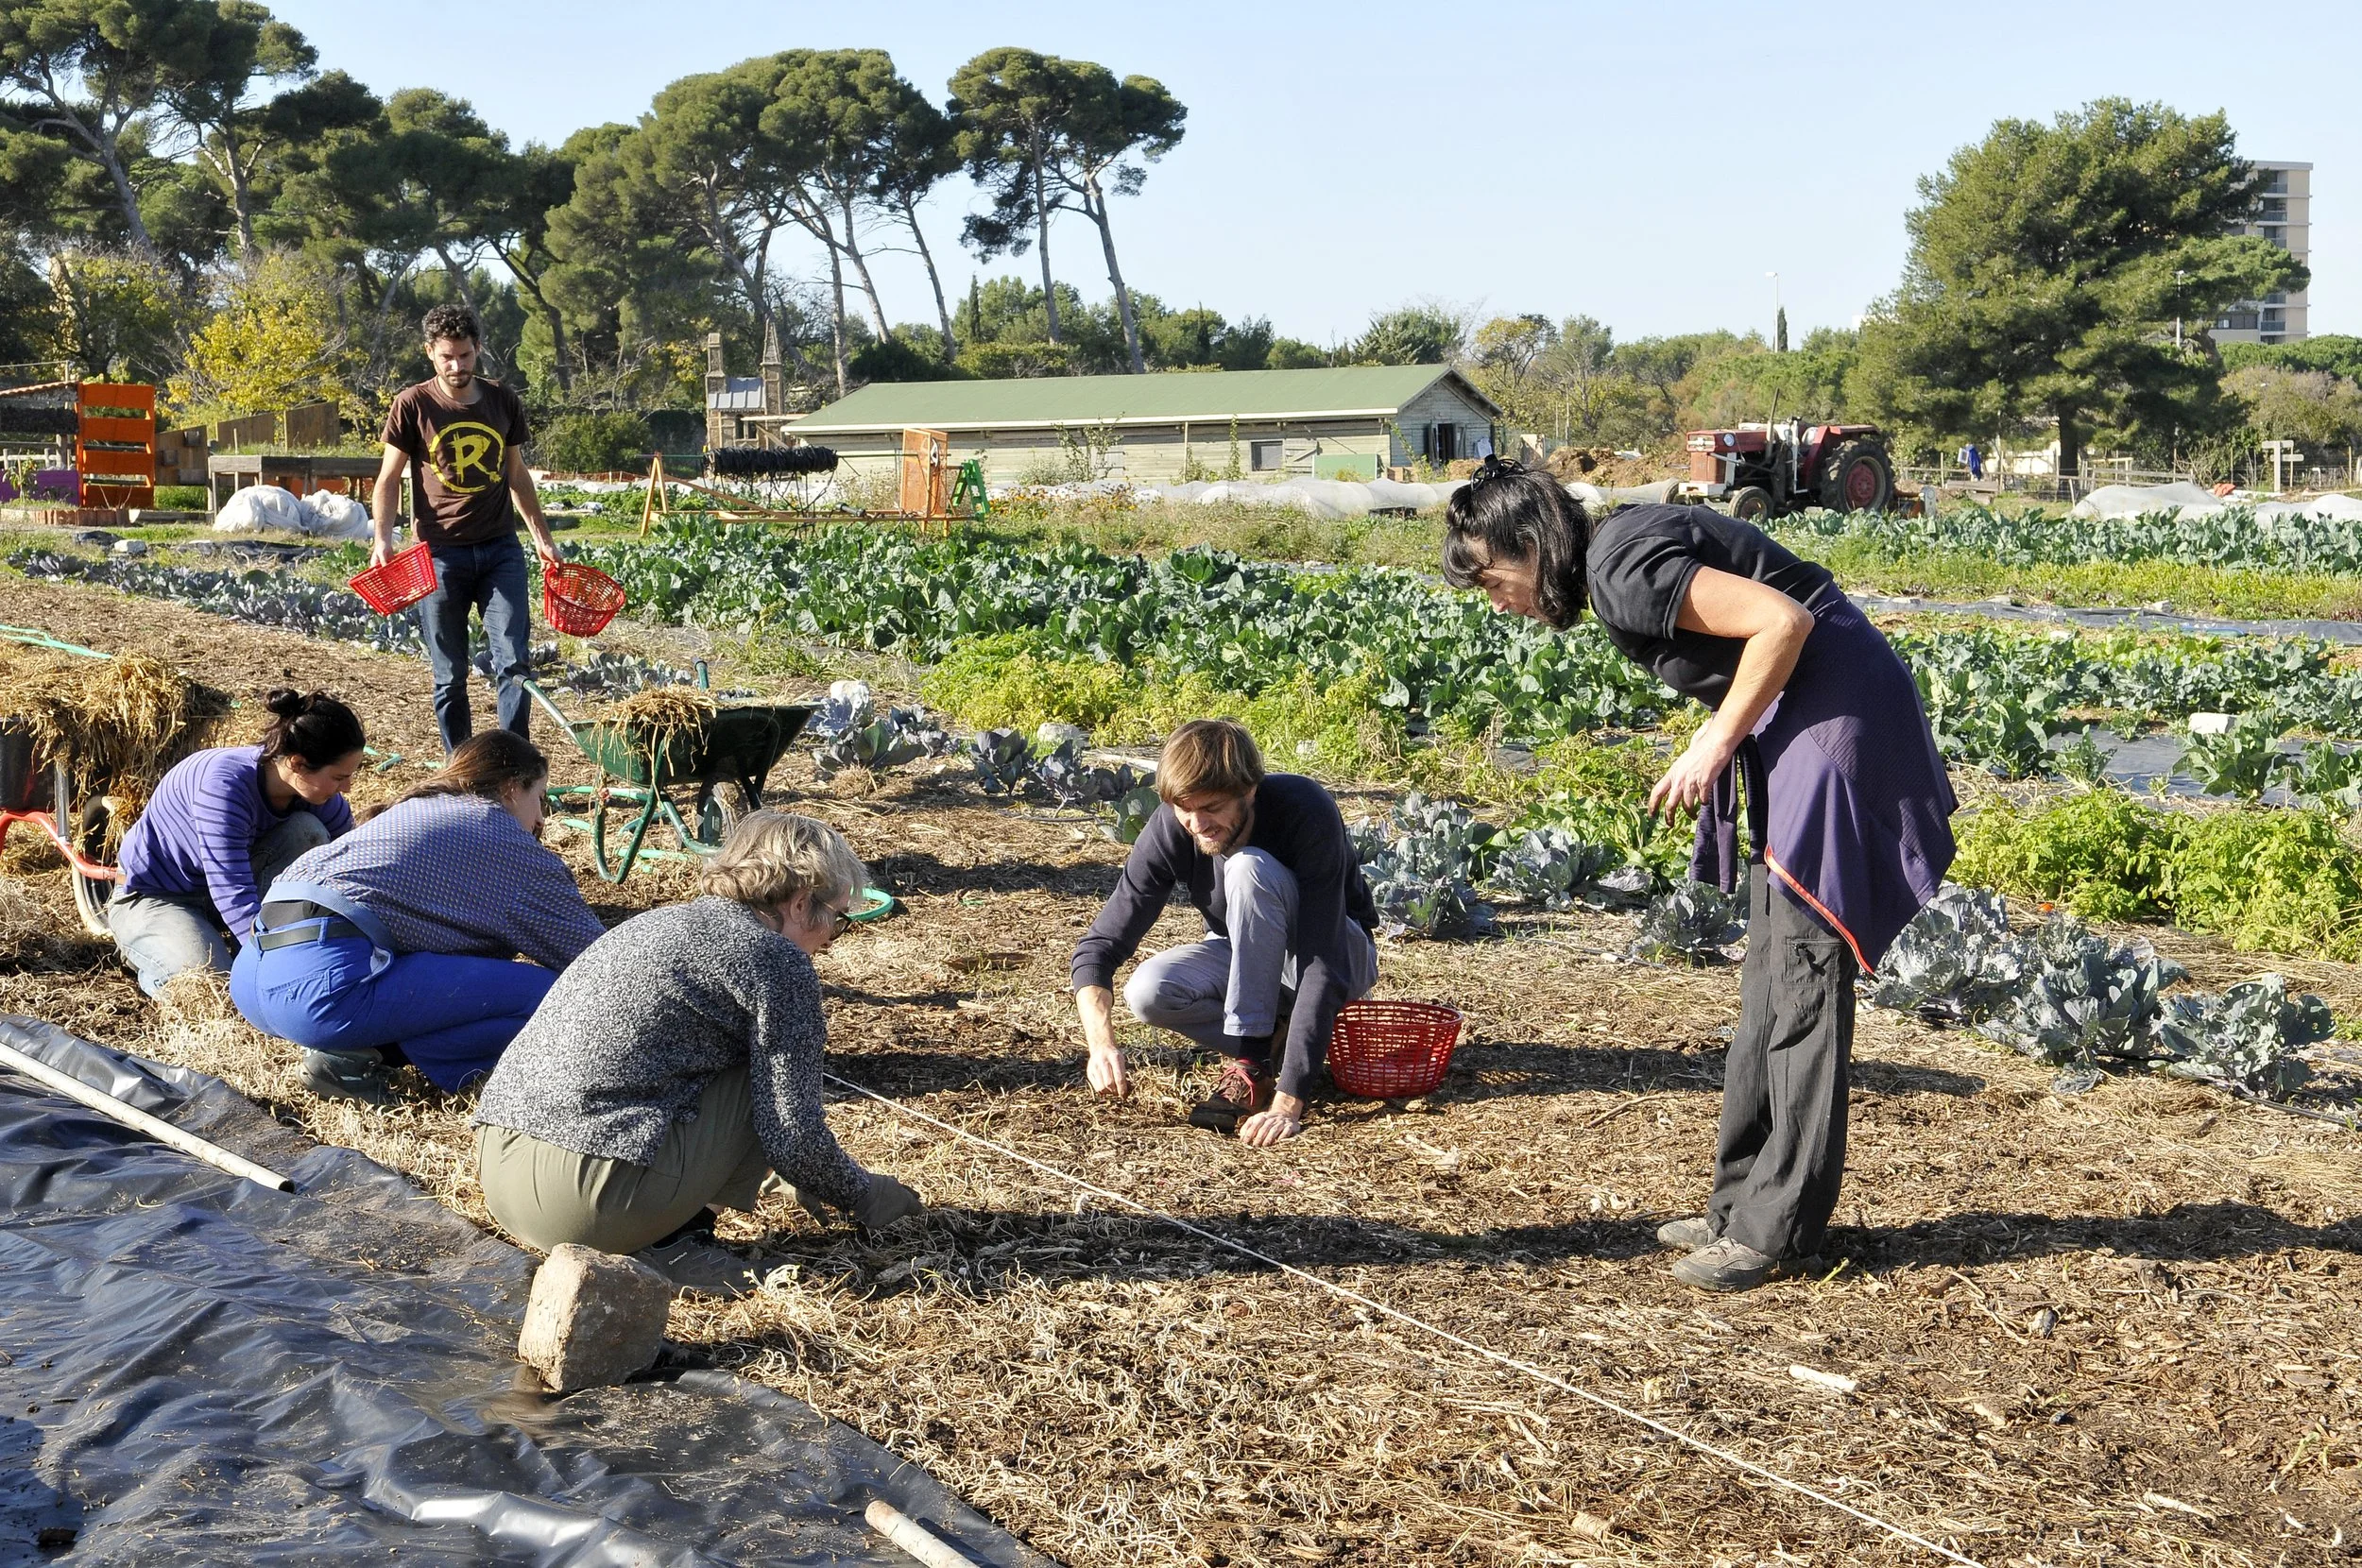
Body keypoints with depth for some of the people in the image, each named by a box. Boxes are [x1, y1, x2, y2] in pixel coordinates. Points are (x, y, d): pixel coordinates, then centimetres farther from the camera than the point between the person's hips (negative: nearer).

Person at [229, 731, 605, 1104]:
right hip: (324, 984, -10)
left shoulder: (413, 809, 29)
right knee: (541, 995, -8)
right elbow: (584, 945, 7)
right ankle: (354, 1057, -8)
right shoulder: (499, 833, 5)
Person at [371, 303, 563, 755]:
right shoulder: (412, 406, -3)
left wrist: (543, 536, 15)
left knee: (514, 663, -5)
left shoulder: (503, 402, 7)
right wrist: (383, 539, -13)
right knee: (450, 677, 5)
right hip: (440, 553, -2)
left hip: (500, 549, 2)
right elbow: (389, 479, 1)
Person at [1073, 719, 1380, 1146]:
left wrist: (1287, 1103, -44)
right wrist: (1102, 1042, -40)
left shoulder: (1307, 814, -33)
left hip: (1343, 954, -4)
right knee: (1147, 991, -28)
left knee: (1250, 868, -33)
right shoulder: (1171, 828, -22)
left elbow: (1323, 965, -38)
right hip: (1243, 956, 4)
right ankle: (1280, 1033, -5)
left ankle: (1250, 1064, -24)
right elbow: (1101, 944, -20)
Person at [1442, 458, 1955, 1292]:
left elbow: (1784, 621, -24)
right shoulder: (1612, 560, 12)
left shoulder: (1624, 569, -18)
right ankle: (1744, 1203, 21)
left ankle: (1775, 1230, -2)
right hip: (1796, 723, 11)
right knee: (1771, 972, 13)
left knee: (1801, 970, -8)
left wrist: (1715, 744, -15)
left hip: (1837, 714, -11)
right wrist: (1713, 742, 6)